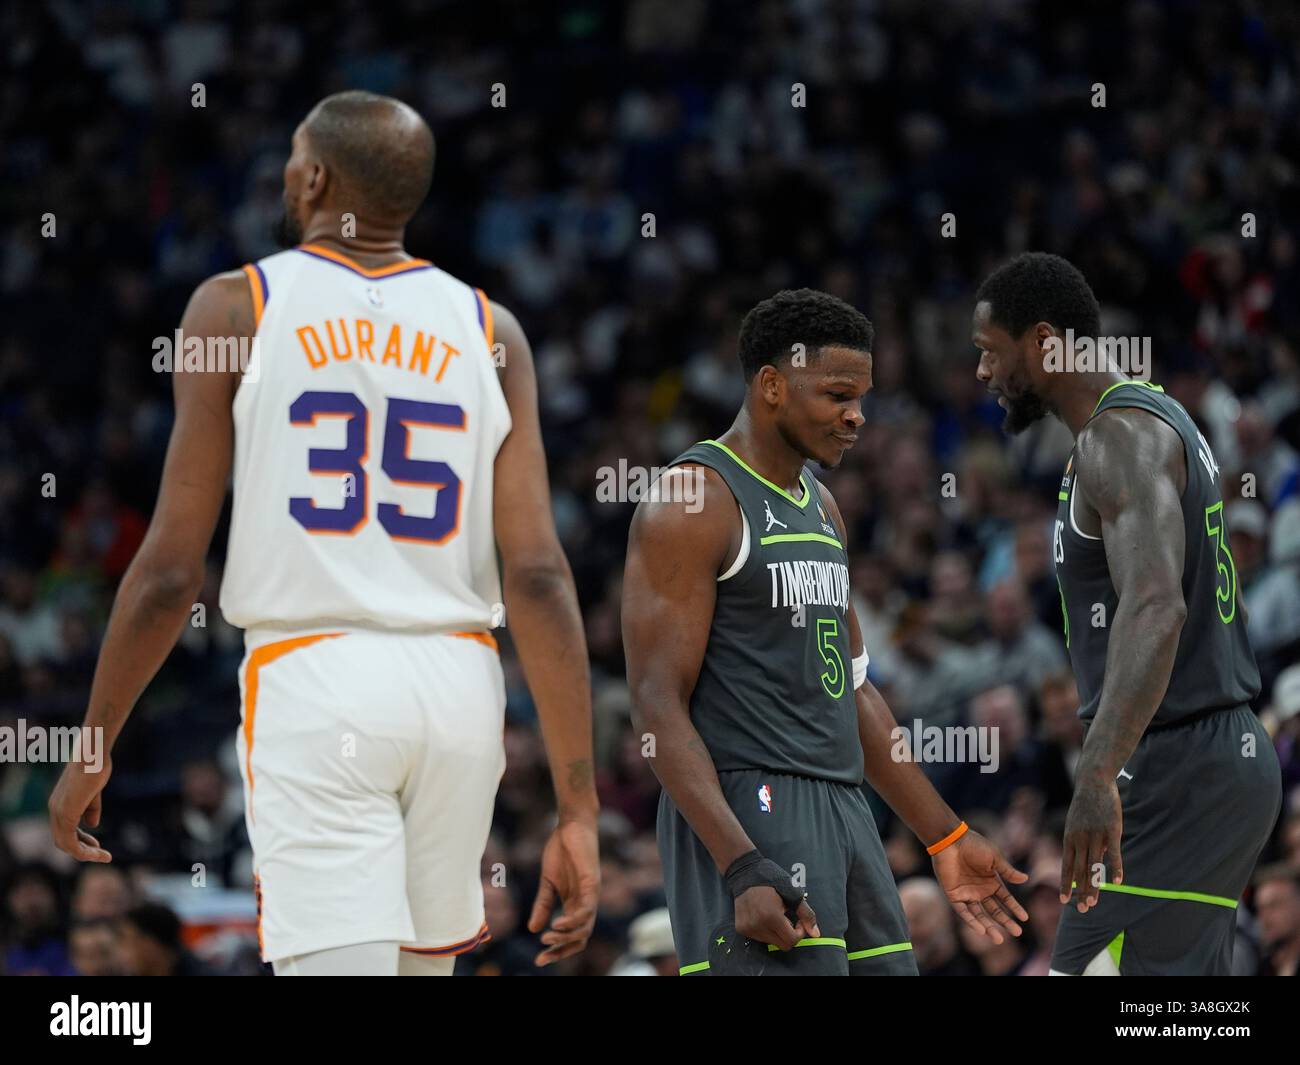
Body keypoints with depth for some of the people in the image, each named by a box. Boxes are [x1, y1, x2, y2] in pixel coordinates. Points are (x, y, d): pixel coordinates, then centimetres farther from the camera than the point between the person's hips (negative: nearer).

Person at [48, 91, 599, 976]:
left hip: (310, 679, -4)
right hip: (457, 683, 4)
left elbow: (170, 571, -3)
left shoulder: (236, 308, 0)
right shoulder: (488, 332, 7)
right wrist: (578, 811, -4)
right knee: (422, 964, 23)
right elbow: (540, 577, -3)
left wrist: (91, 751, 8)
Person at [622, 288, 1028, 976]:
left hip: (842, 814, 9)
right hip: (744, 811, -9)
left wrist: (946, 839, 22)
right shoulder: (693, 501, -10)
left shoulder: (820, 507, 19)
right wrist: (744, 869, -25)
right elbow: (657, 706, -16)